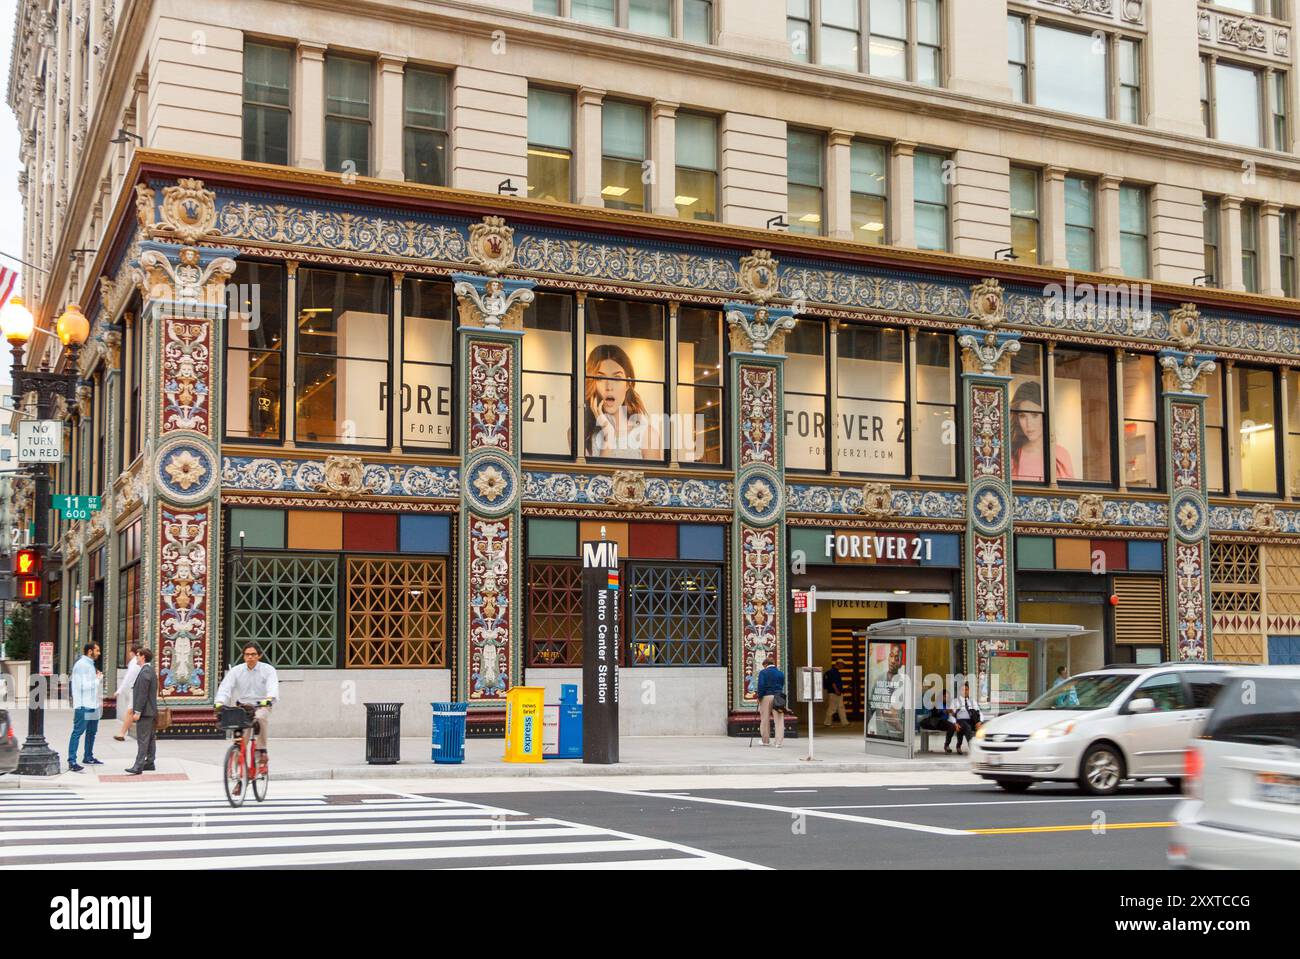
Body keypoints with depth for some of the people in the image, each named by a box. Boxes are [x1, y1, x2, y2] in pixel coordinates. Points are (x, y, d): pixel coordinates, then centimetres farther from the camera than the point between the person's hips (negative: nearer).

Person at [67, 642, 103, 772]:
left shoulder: (90, 664, 18)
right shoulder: (81, 665, -13)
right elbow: (83, 686, -19)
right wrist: (98, 679, -8)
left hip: (92, 705, 10)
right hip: (83, 706, -10)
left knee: (91, 731, 17)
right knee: (78, 732, -11)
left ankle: (88, 757, 29)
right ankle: (72, 762, -13)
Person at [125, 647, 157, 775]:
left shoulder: (145, 672, -17)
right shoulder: (151, 671, 15)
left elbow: (142, 694, -21)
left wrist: (137, 712, -20)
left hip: (145, 712, -11)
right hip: (150, 711, 11)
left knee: (142, 740, -11)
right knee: (149, 738, 14)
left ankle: (138, 766, -13)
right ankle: (149, 763, 20)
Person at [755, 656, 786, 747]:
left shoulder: (763, 673, -2)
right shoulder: (781, 673, 12)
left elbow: (761, 685, -10)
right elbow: (782, 686, 13)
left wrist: (759, 696, -2)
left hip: (766, 697, -2)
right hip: (778, 698, 3)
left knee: (765, 719, 11)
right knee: (779, 720, 1)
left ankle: (765, 741, 21)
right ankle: (779, 742, -8)